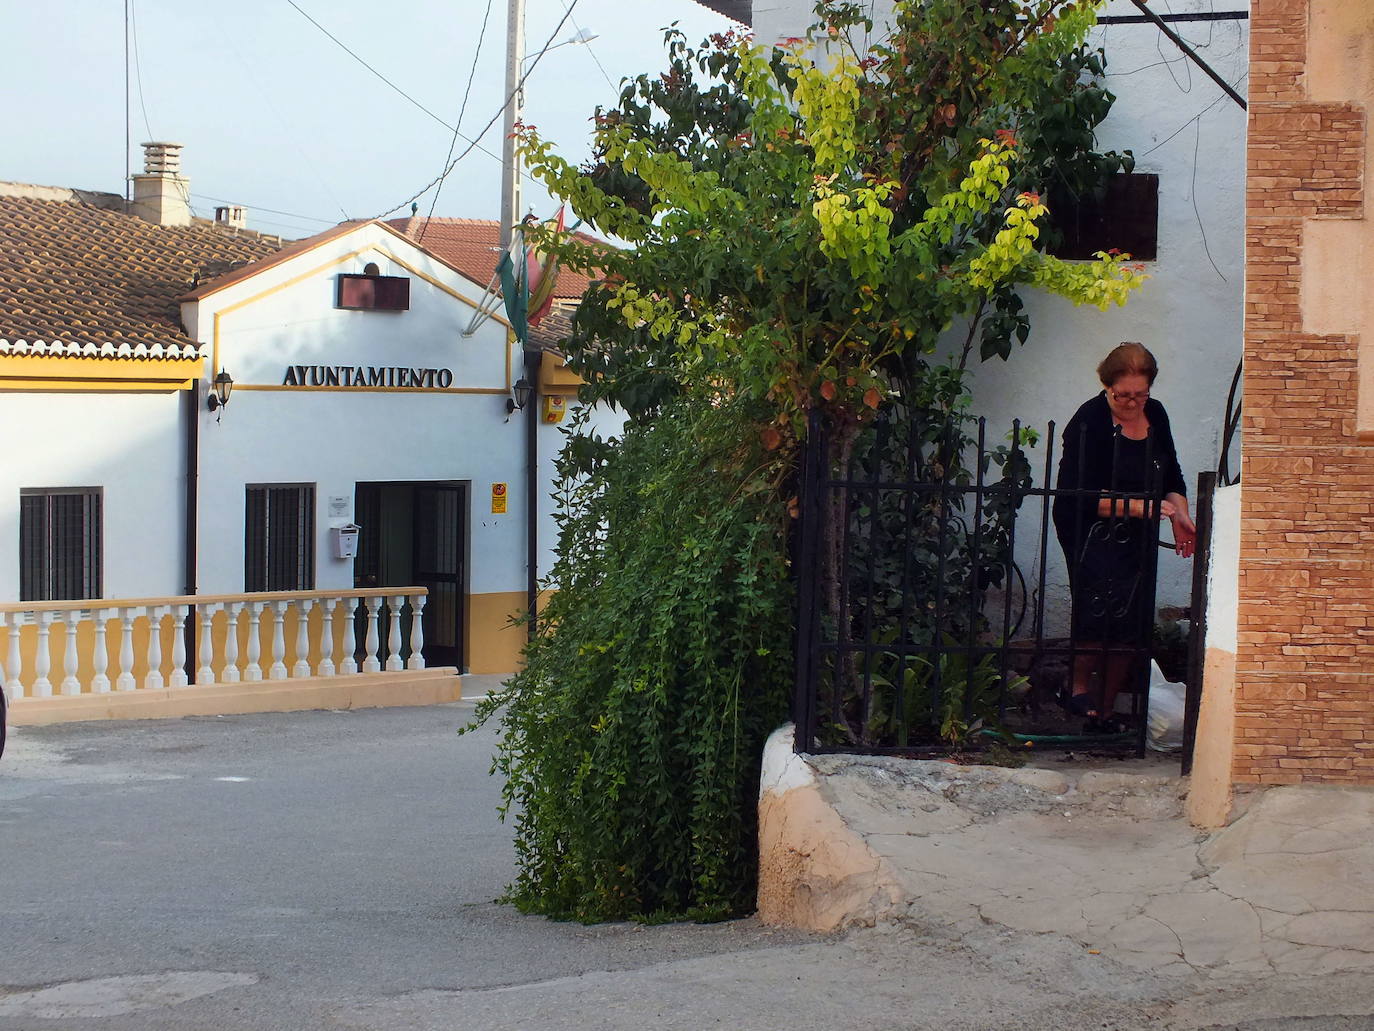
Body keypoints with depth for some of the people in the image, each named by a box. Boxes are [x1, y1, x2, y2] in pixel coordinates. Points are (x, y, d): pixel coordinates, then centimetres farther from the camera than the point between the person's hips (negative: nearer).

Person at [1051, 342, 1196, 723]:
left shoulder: (1155, 415, 7)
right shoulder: (1089, 421, -14)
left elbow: (1171, 477, 19)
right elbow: (1083, 496, -20)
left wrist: (1180, 516, 2)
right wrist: (1138, 506, -27)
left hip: (1136, 535, 6)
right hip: (1090, 532, -6)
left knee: (1134, 618, -2)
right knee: (1101, 605, -23)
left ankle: (1106, 704, 9)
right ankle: (1080, 689, -4)